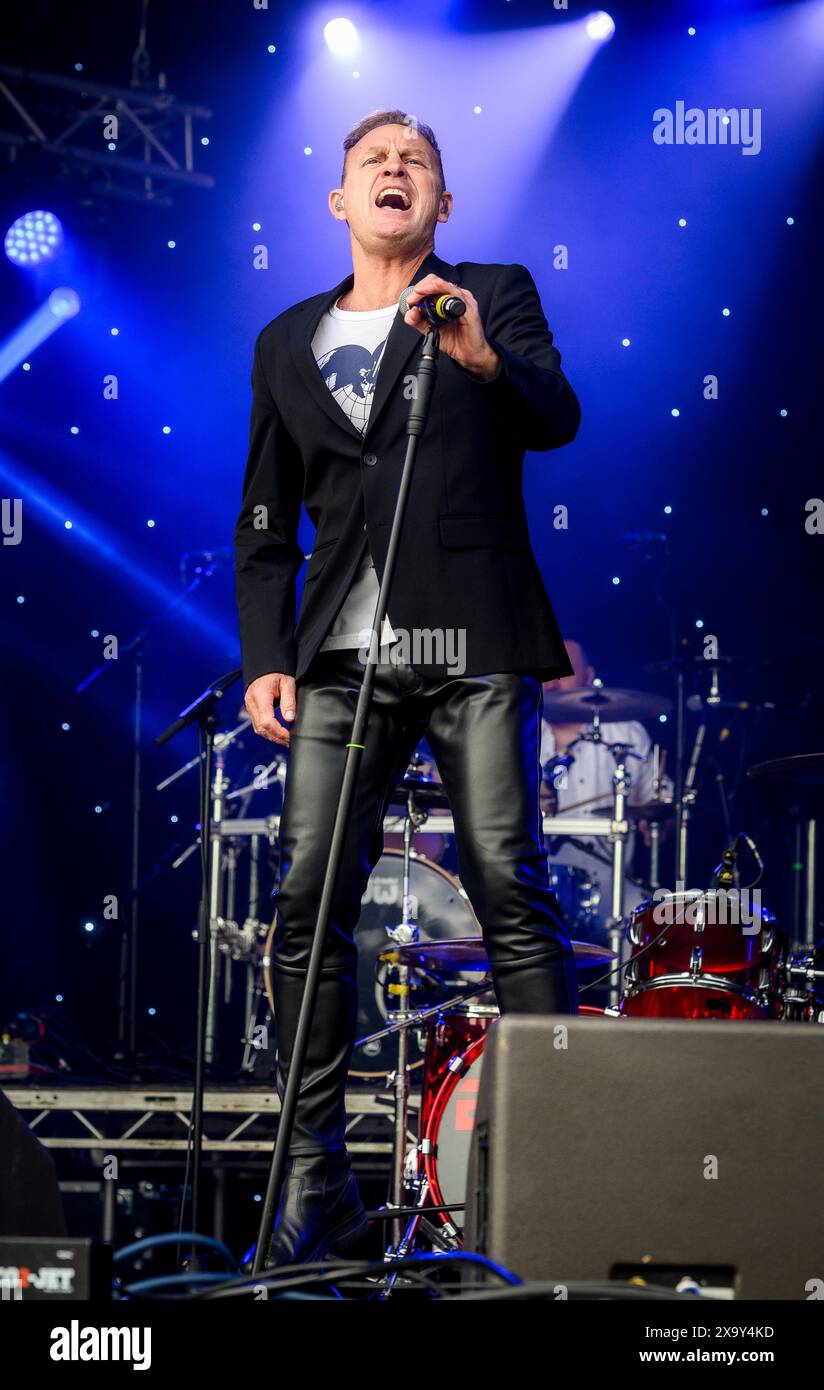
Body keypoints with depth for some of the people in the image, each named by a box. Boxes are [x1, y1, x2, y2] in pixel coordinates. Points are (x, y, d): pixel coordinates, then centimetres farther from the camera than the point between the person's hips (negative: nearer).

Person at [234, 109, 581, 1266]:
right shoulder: (288, 343, 19)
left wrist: (485, 358, -23)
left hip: (471, 646, -3)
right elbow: (266, 522, 19)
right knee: (308, 907, -4)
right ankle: (316, 1184, 1)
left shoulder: (495, 297, 11)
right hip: (343, 656, 3)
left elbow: (558, 420, -4)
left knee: (512, 891, -9)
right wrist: (264, 658, 8)